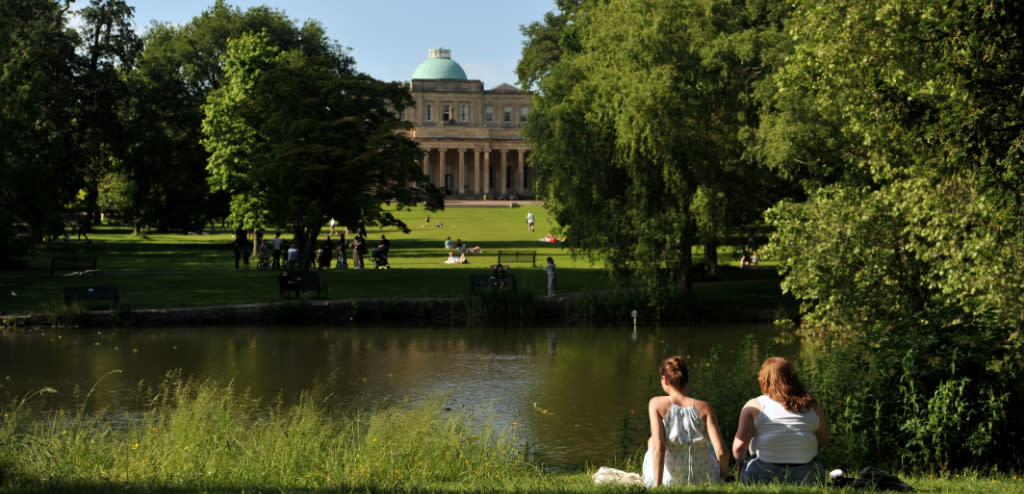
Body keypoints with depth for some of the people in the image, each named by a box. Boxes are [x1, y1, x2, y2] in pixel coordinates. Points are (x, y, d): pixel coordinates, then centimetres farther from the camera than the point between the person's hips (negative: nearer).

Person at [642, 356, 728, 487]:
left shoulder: (656, 404, -11)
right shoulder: (704, 408, -9)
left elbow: (658, 448, -21)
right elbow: (721, 451, -15)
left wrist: (657, 485, -18)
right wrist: (724, 471, 6)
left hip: (670, 481, -1)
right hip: (706, 480, 1)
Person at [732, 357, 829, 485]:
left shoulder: (754, 406, -2)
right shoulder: (812, 406, 7)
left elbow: (739, 446, -6)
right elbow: (824, 439, 17)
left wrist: (741, 465, 14)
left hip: (764, 476, -2)